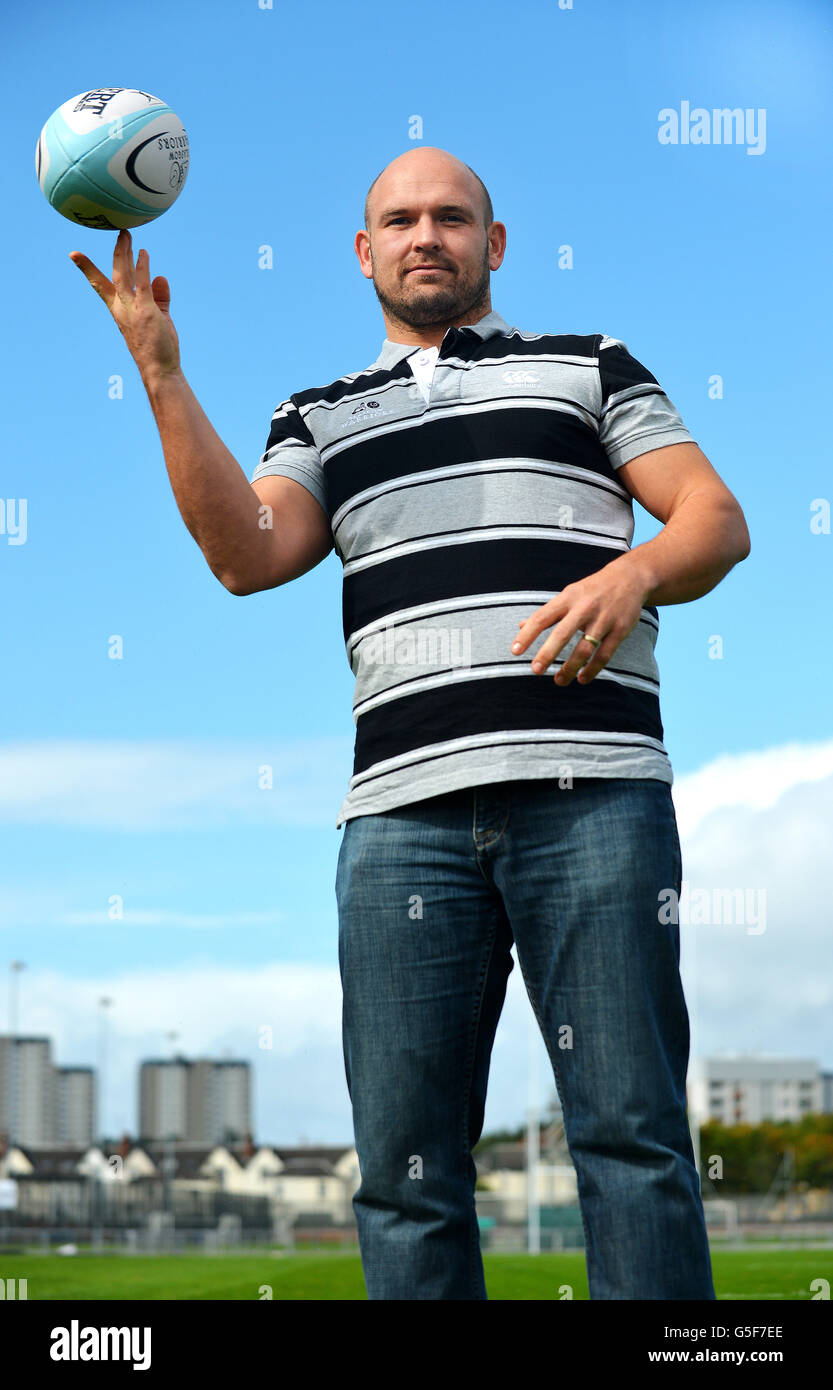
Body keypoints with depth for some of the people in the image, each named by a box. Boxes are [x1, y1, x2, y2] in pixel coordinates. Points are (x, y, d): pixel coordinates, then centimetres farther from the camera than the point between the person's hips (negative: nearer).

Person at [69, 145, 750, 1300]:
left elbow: (717, 519, 10)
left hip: (589, 788, -2)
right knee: (407, 1165, -2)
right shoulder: (323, 419, 25)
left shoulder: (591, 369, 20)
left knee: (630, 1128, -8)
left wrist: (631, 573, -13)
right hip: (405, 810, 2)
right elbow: (249, 555, 7)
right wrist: (163, 375, 0)